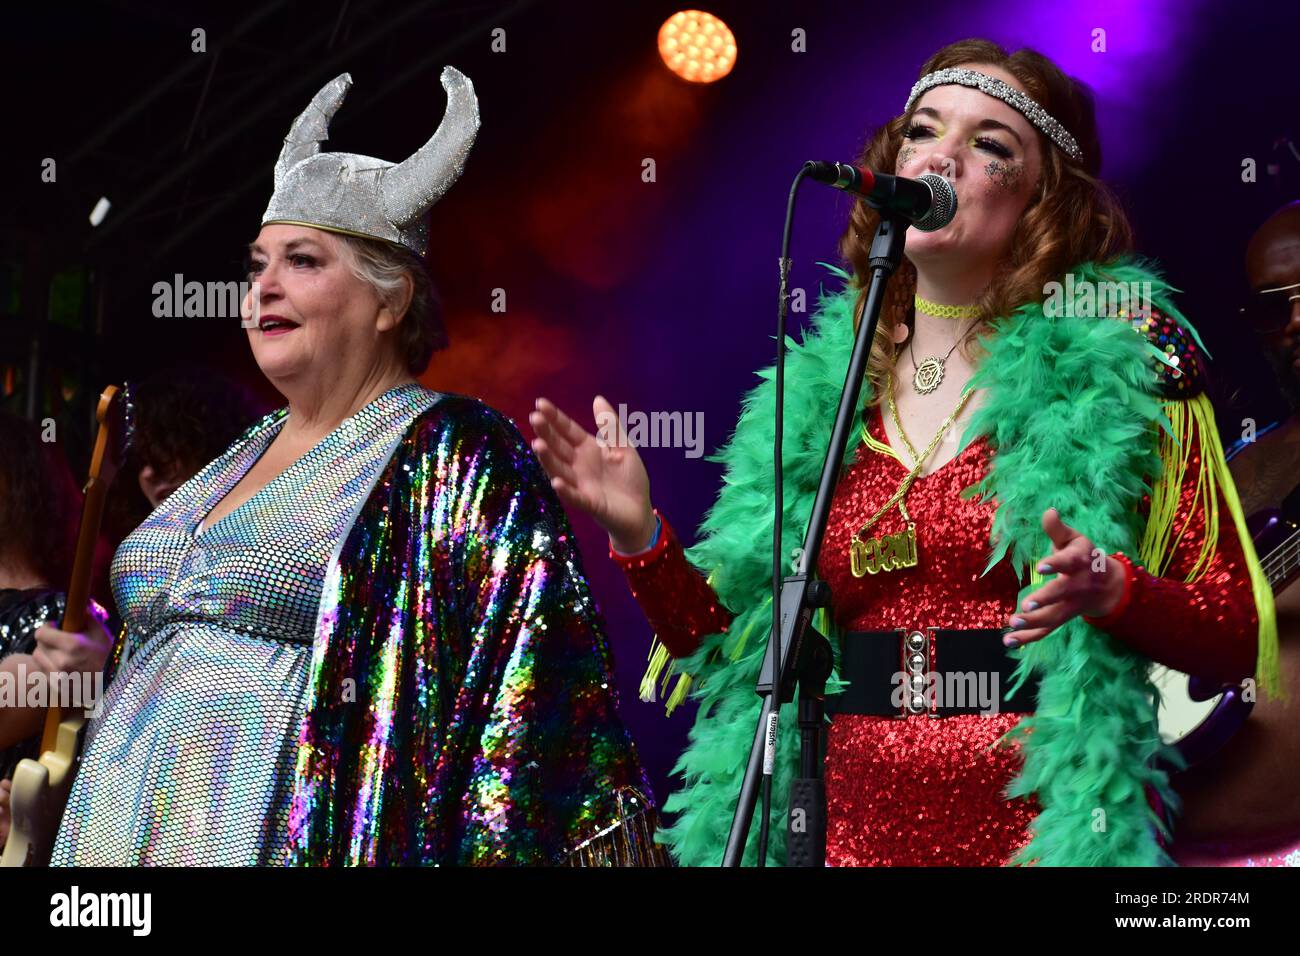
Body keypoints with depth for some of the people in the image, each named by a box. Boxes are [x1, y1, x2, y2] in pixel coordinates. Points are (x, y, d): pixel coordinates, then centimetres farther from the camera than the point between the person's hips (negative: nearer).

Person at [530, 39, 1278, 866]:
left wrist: (1113, 591, -22)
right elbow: (737, 653, 10)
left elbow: (1236, 638, -4)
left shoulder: (1121, 360, -3)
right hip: (852, 823, 3)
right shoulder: (822, 383, 7)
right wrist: (641, 536, -4)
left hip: (1041, 826, -3)